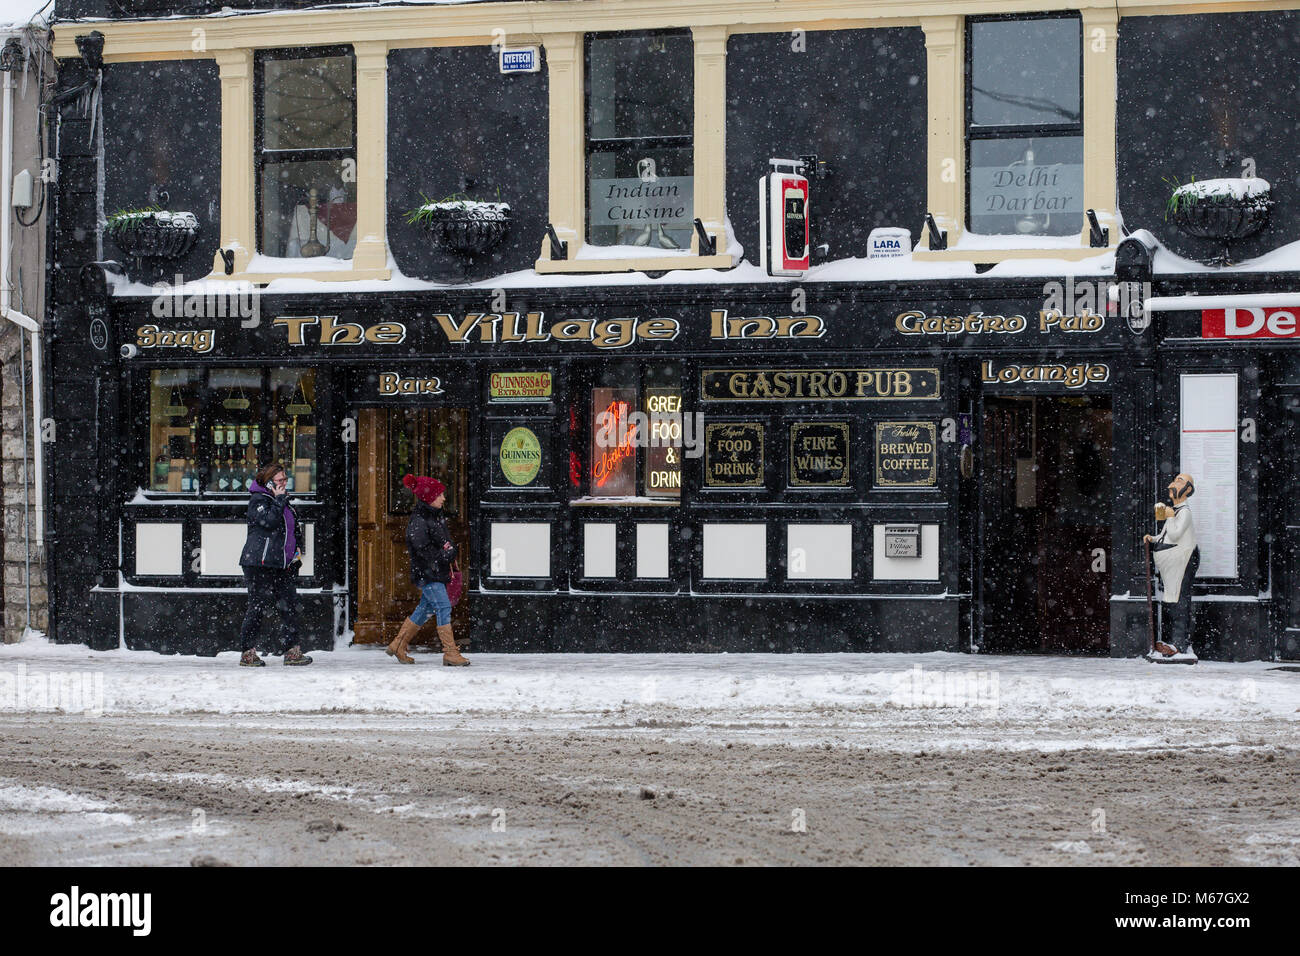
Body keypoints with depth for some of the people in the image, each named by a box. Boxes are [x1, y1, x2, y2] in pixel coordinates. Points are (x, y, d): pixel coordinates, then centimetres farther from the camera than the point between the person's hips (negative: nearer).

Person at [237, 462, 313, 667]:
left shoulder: (283, 501, 20)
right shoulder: (258, 500, -5)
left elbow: (291, 530, 31)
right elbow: (270, 521, -23)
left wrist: (295, 549, 16)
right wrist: (279, 499, -14)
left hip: (283, 564, 8)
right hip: (260, 563, -8)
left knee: (289, 605, 4)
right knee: (258, 606, -6)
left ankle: (291, 651, 6)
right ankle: (248, 653, 0)